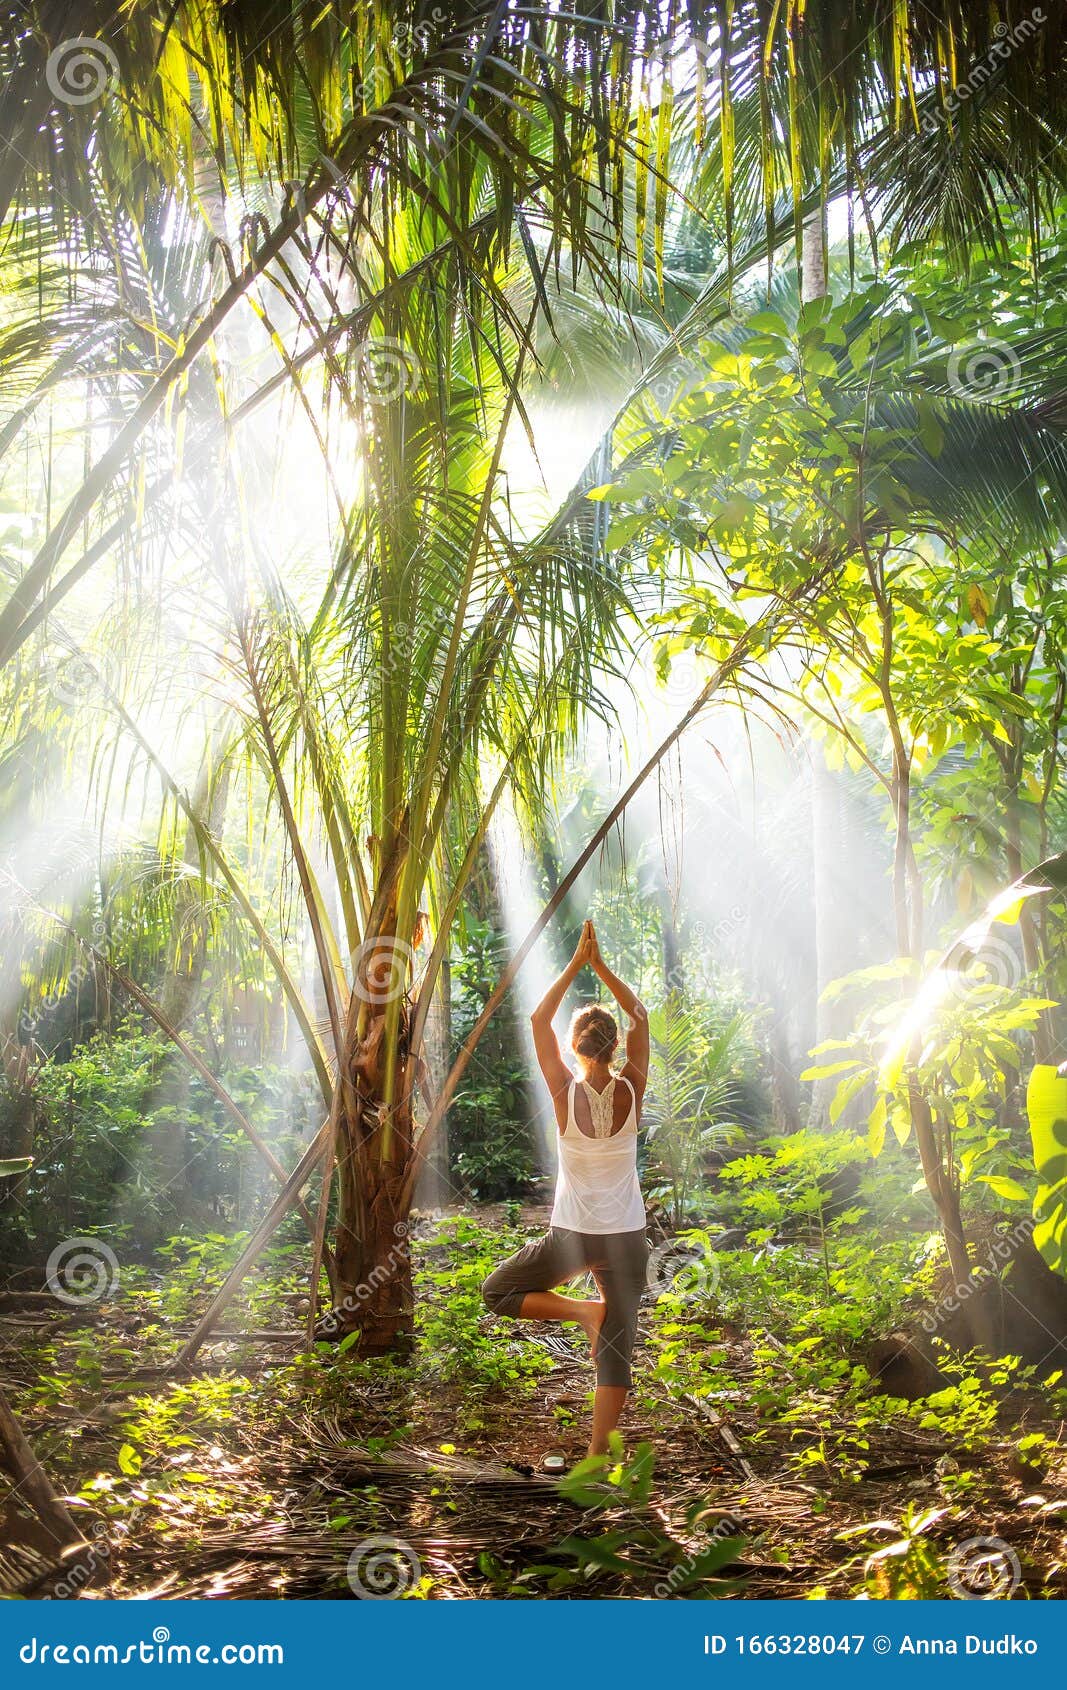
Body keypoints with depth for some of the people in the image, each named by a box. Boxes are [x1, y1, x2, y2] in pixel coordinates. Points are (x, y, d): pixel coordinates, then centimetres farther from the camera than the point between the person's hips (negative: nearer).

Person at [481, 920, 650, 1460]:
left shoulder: (566, 1092, -13)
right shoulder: (631, 1091, -9)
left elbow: (539, 1020, -4)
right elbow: (639, 1017, 3)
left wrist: (577, 963, -6)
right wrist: (601, 966, -2)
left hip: (572, 1234, -2)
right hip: (626, 1237, 2)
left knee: (497, 1292, 16)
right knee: (616, 1347, 10)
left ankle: (583, 1310, -3)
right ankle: (596, 1456, 7)